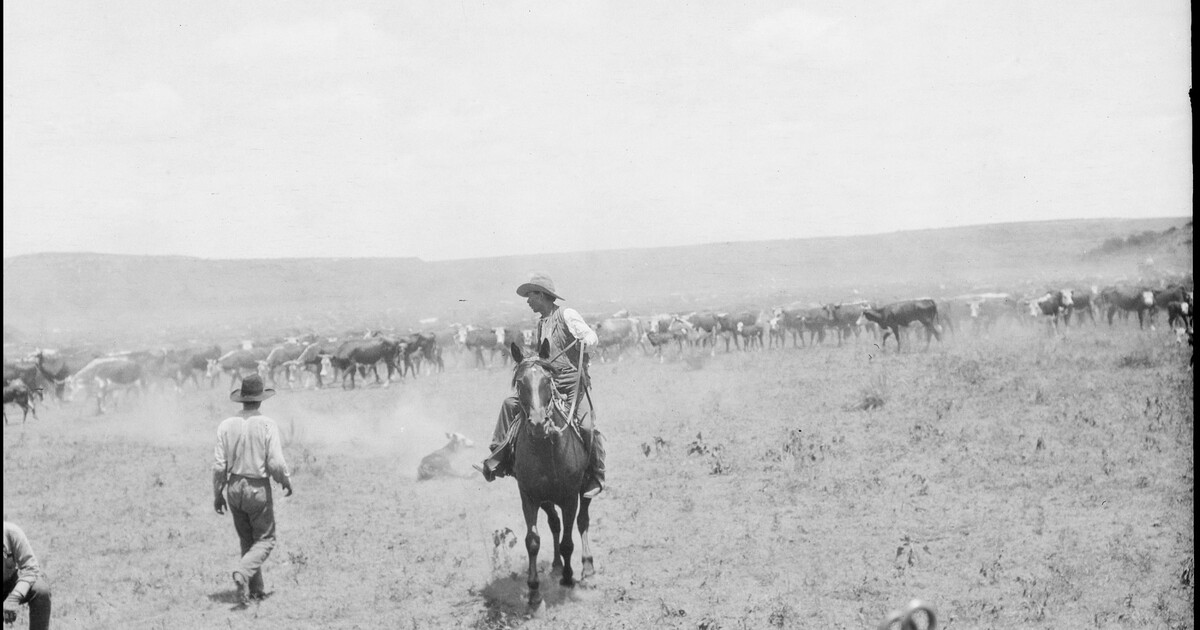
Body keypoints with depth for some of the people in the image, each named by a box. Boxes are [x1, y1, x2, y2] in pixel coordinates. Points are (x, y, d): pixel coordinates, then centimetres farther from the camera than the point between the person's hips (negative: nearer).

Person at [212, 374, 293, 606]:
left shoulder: (226, 425, -4)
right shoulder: (267, 425, -13)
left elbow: (219, 465, -3)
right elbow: (275, 463, -15)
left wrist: (217, 494, 8)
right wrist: (287, 482, 4)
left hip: (234, 488, 4)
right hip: (259, 489, -4)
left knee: (247, 540, 17)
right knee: (265, 540, 7)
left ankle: (255, 589, 19)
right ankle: (242, 573, -18)